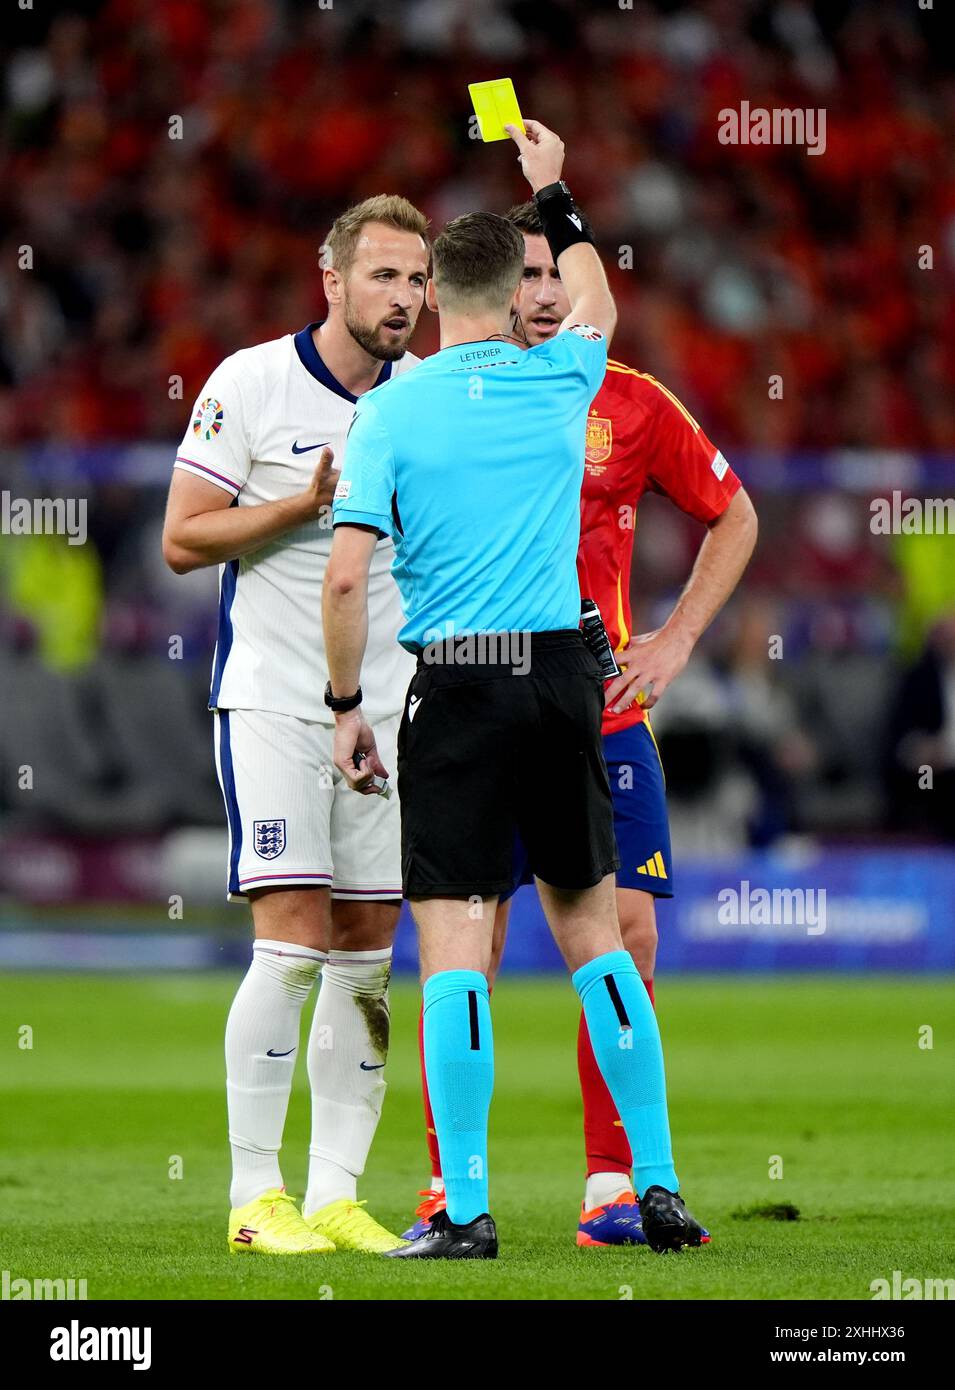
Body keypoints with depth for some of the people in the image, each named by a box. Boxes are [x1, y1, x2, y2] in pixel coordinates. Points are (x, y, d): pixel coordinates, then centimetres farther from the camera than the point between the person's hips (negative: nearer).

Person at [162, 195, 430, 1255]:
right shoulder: (249, 383, -7)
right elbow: (183, 539, -7)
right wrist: (308, 500, -18)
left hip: (387, 702, 5)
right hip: (272, 696, -5)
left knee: (367, 952, 3)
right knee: (295, 939, -13)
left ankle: (335, 1195, 7)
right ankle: (253, 1197, -7)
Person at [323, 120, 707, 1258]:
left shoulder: (390, 410, -5)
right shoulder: (561, 383, 4)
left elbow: (345, 576, -11)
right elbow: (595, 306, 29)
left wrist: (346, 708, 0)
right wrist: (553, 194, 40)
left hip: (455, 688, -3)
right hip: (562, 674, 3)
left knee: (455, 946, -3)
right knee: (592, 930, 12)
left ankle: (467, 1208, -7)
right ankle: (659, 1190, 11)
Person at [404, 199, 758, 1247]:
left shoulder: (632, 405, 3)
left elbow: (732, 518, 16)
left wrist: (676, 641, 6)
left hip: (604, 717, 1)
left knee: (625, 934, -4)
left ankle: (613, 1189, 2)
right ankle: (450, 1189, 3)